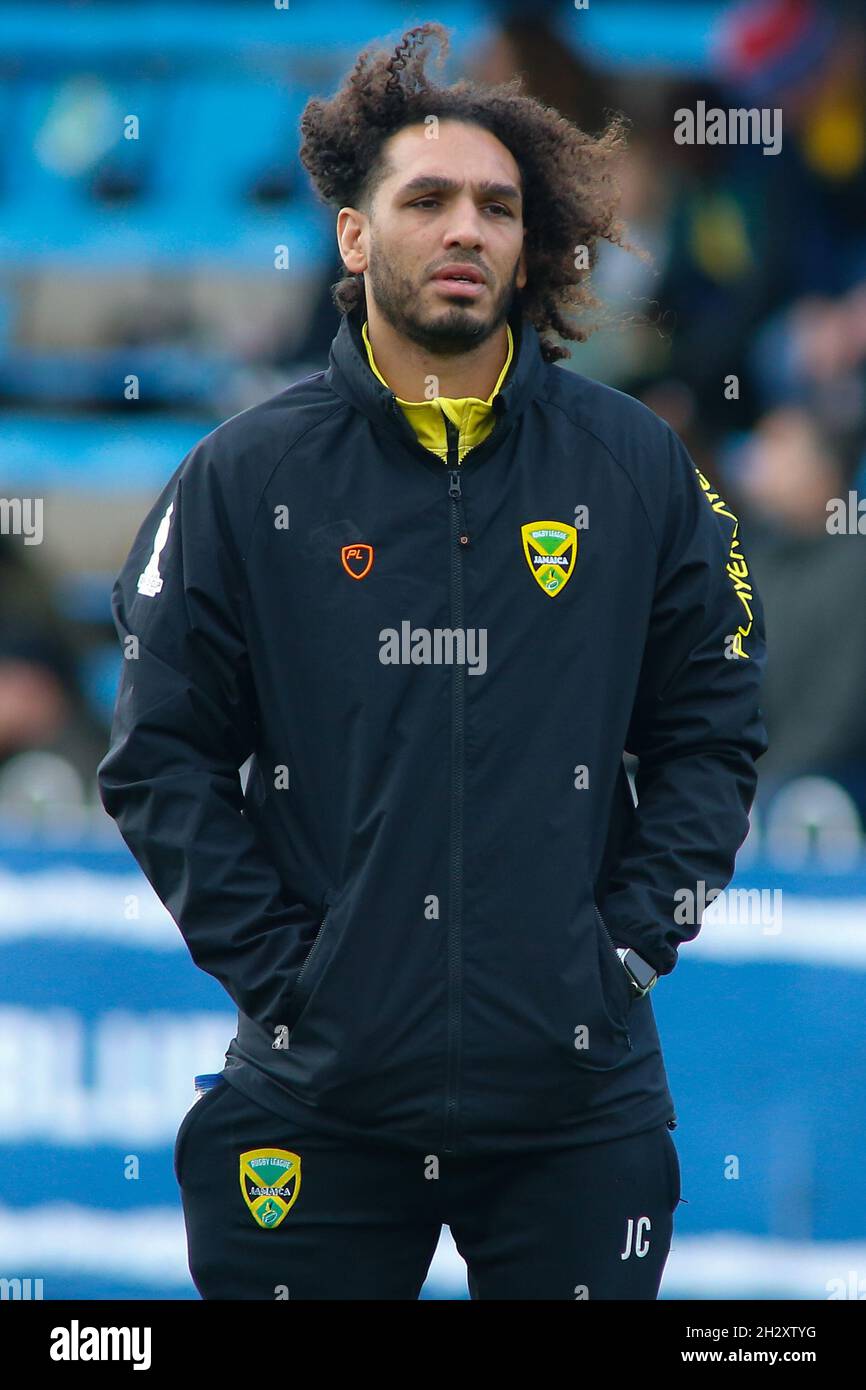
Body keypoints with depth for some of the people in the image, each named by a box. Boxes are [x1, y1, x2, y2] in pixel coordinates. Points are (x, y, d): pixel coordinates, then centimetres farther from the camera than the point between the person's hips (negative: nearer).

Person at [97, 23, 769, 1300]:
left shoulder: (636, 468, 6)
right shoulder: (248, 477, 2)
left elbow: (712, 731, 9)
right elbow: (161, 755, 2)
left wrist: (630, 942, -1)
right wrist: (272, 963, -6)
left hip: (575, 1092, 1)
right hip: (318, 1089, -1)